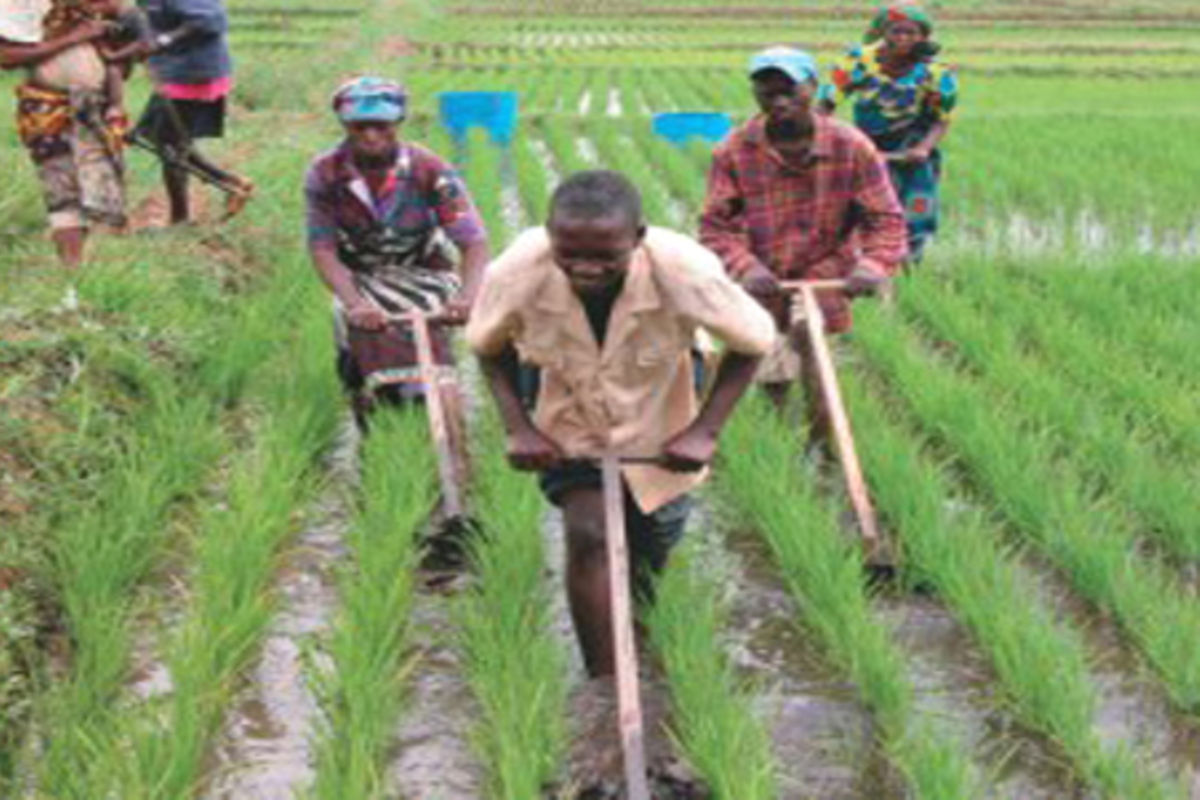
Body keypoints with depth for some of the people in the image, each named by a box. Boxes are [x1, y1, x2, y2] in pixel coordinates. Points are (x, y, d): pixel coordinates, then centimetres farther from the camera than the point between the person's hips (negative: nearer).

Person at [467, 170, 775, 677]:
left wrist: (705, 430, -22)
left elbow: (753, 343, -17)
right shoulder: (515, 274, -31)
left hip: (658, 437, 1)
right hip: (570, 430, 0)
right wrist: (517, 426, -17)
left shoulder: (685, 272, -35)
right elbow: (490, 348, -7)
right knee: (588, 534, -23)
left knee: (647, 564, 15)